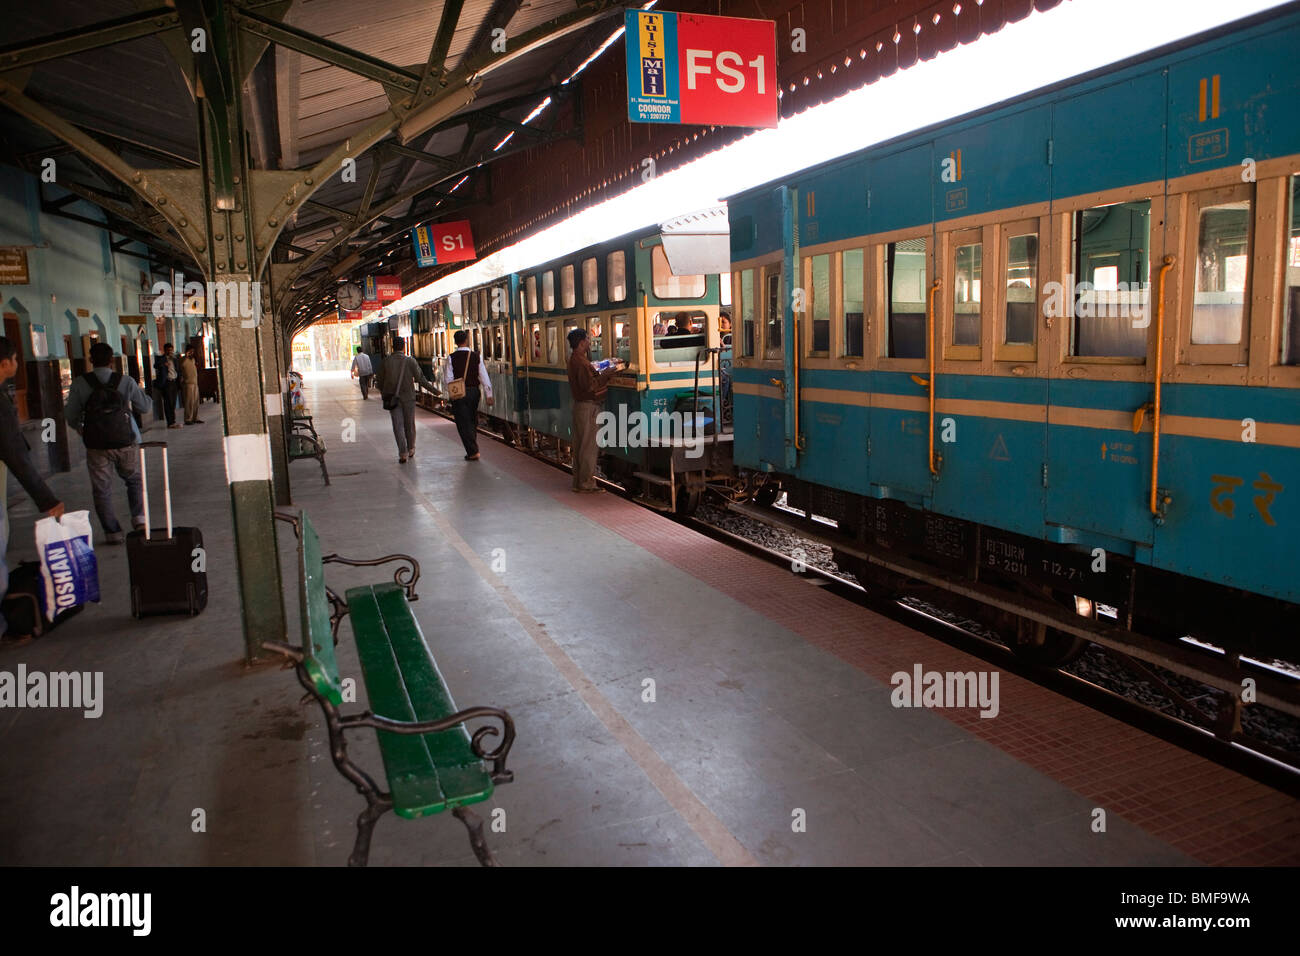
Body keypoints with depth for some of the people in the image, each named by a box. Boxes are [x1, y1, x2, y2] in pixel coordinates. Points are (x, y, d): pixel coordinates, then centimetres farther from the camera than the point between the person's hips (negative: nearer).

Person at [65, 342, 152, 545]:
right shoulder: (126, 381, -4)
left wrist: (79, 427, 22)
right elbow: (144, 406, 7)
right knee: (134, 480, 20)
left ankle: (113, 532, 8)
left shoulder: (79, 383, -5)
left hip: (96, 445, -1)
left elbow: (71, 415, 1)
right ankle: (139, 517, 3)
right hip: (126, 442, 1)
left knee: (101, 490, 8)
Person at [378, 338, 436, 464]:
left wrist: (383, 392, 25)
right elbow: (420, 379, -9)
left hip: (392, 398, 1)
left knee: (398, 425, 1)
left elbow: (381, 379, 7)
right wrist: (433, 390, 1)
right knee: (409, 424, 14)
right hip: (408, 397, -1)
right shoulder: (410, 361, -8)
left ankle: (403, 453, -9)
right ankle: (411, 449, 25)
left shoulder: (386, 361, -2)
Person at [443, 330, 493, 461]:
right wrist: (488, 395, -1)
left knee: (464, 423, 2)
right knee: (472, 422, 17)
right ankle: (472, 449, 25)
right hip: (474, 391, 3)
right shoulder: (476, 356, -1)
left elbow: (447, 378, -11)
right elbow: (484, 376, -3)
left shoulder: (451, 358, -7)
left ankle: (473, 451, -4)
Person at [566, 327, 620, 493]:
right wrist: (606, 374, -15)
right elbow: (590, 386, -22)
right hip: (587, 406, -10)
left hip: (580, 404, 10)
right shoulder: (580, 362, -18)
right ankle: (586, 484, -1)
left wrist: (601, 373, 9)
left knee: (580, 445, 13)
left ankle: (579, 482, 19)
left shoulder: (575, 359, 14)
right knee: (588, 445, -5)